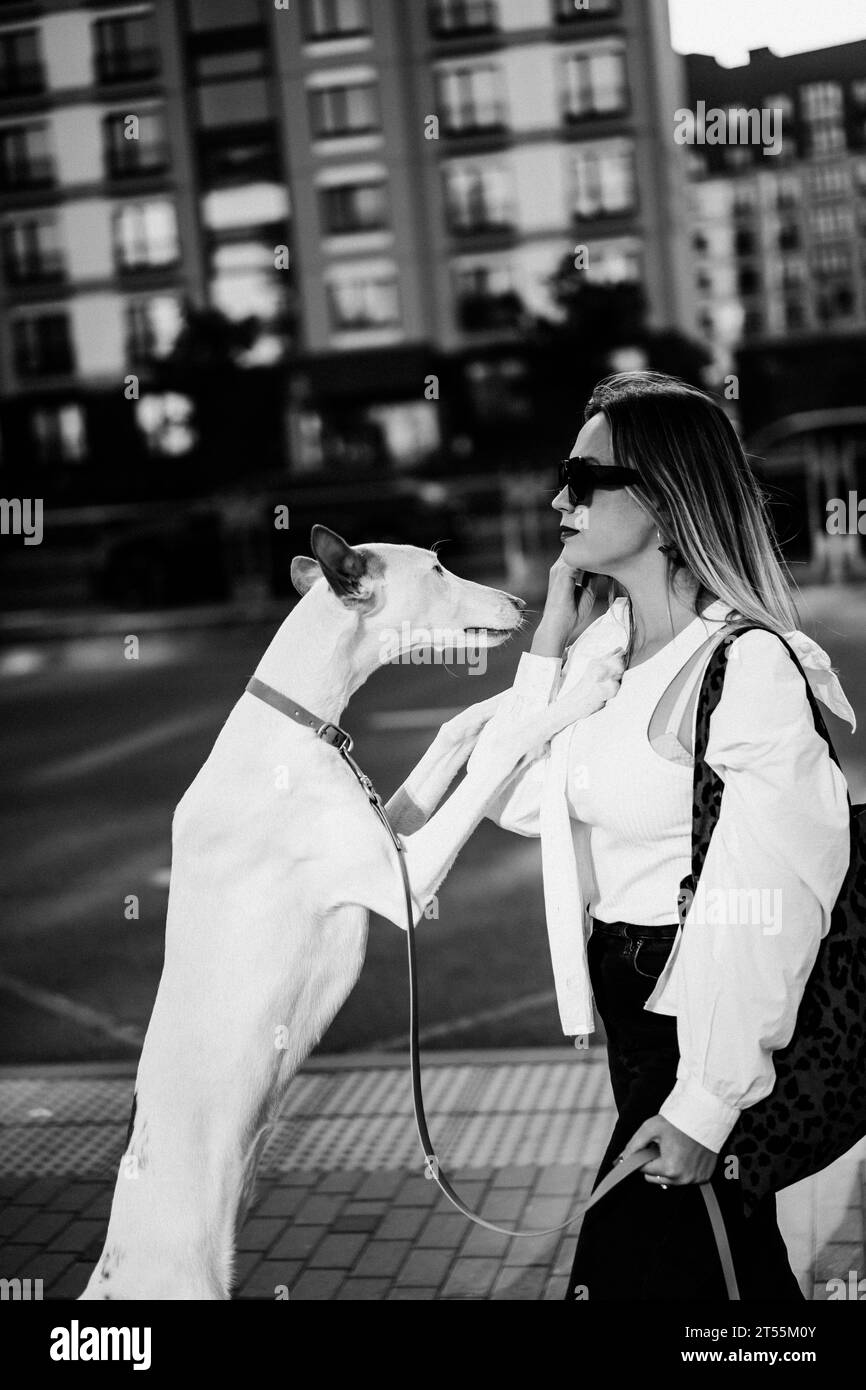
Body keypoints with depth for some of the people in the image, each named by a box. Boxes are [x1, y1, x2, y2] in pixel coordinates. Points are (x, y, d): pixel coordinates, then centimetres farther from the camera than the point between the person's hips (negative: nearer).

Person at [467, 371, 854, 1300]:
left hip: (714, 1018, -7)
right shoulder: (603, 642, 3)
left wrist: (708, 1103, -22)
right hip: (631, 1002, 7)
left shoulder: (748, 667, -21)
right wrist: (549, 643, -4)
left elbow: (763, 911, -23)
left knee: (628, 1268, 1)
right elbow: (517, 802, 0)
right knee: (732, 1261, 22)